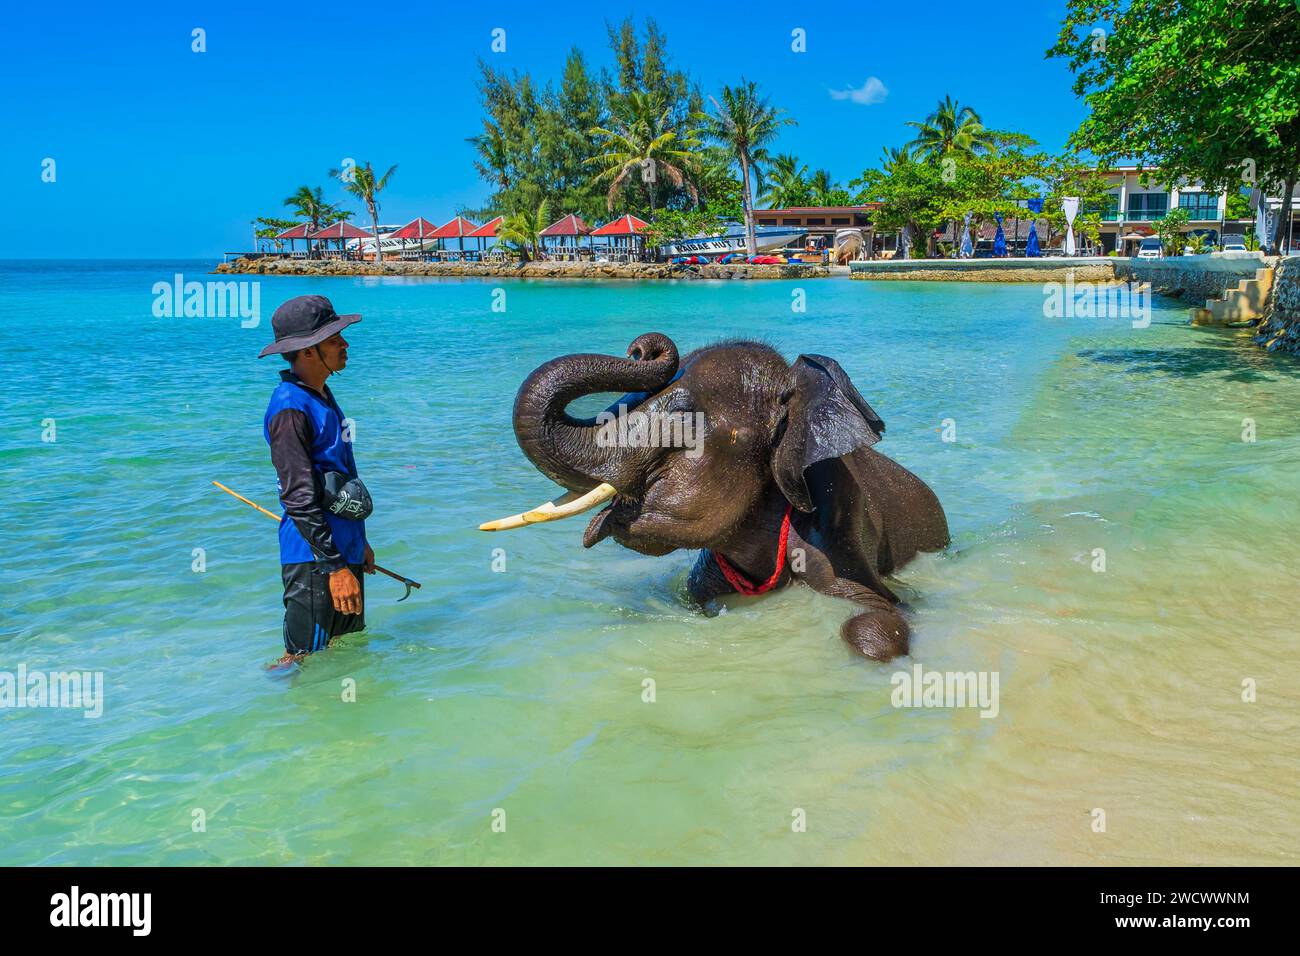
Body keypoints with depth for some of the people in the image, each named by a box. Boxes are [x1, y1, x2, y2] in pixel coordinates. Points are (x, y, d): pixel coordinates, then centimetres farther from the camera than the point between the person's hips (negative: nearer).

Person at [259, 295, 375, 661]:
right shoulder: (291, 409, -18)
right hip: (314, 561, -10)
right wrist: (335, 567, -23)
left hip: (342, 551, 10)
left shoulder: (322, 396, 13)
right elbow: (300, 500, -22)